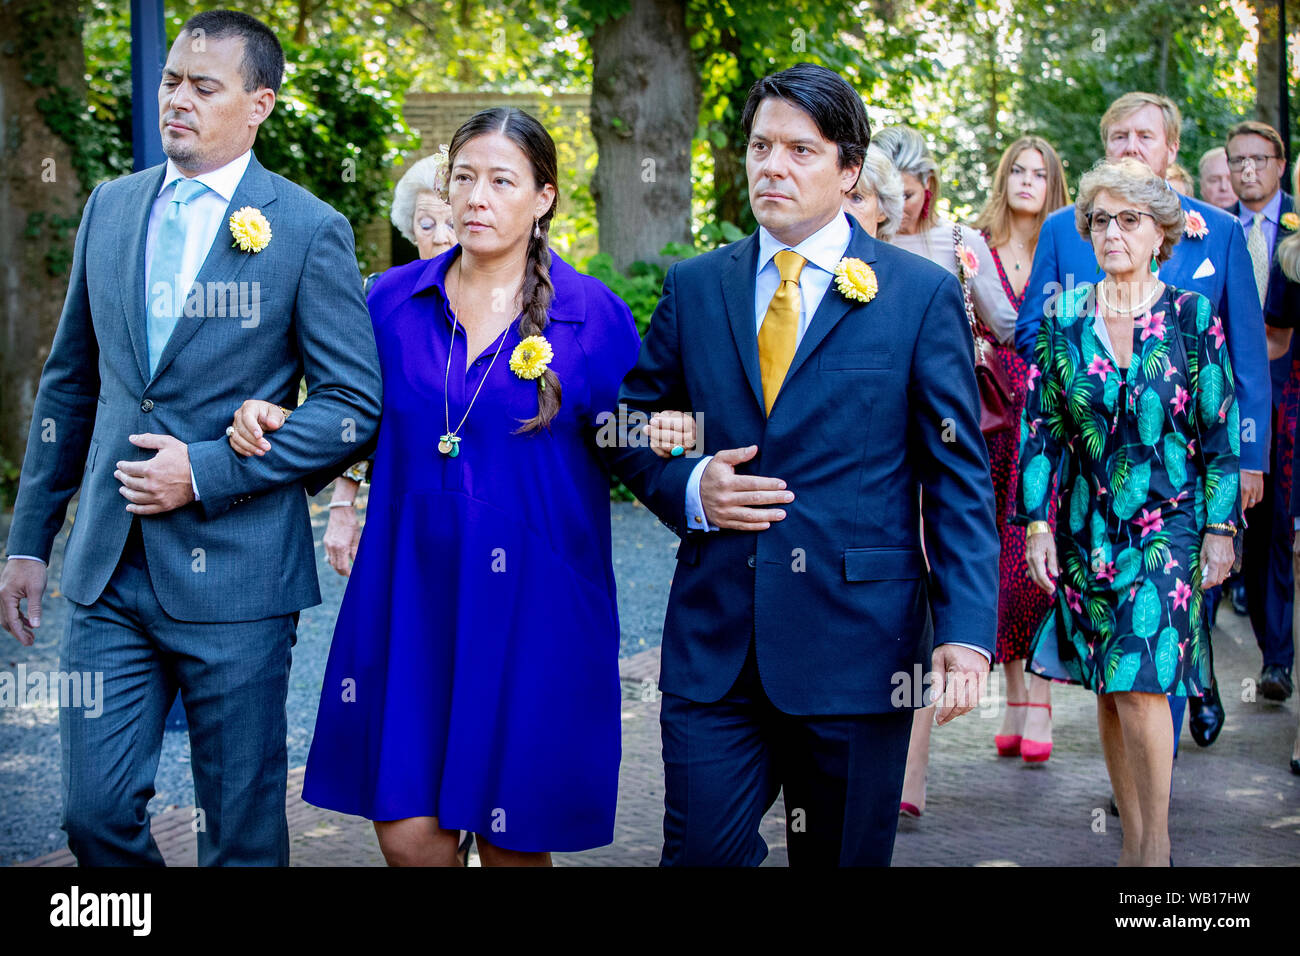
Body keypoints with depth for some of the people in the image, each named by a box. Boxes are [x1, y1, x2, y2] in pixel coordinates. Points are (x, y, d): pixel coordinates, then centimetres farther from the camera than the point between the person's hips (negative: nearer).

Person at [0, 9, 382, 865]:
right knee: (96, 812, 5)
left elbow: (354, 406, -7)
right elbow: (70, 383, 16)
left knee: (242, 831, 7)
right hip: (108, 570, 4)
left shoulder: (309, 231, -5)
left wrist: (206, 472, -14)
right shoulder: (112, 206, 10)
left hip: (233, 576, -4)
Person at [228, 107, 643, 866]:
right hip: (412, 596, 2)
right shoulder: (394, 299, 5)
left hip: (532, 606, -2)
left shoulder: (594, 314, -2)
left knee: (513, 841, 5)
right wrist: (270, 419, -3)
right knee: (408, 834, 1)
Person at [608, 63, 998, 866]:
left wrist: (966, 628, -12)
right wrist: (688, 487, -6)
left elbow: (959, 475, -2)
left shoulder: (922, 294, 0)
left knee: (845, 855, 10)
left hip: (858, 644, -2)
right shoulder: (694, 287, 9)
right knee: (701, 853, 0)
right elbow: (634, 429, 16)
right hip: (714, 642, 2)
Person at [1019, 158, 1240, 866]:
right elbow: (1039, 426, 4)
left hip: (1167, 526, -3)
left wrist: (1220, 528, -4)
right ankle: (1132, 841, 21)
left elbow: (1220, 430, 0)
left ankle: (1156, 845, 0)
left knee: (1140, 681, -13)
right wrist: (1036, 523, -2)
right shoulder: (1063, 318, 3)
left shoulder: (1192, 317, -2)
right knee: (1108, 687, 8)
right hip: (1087, 528, 3)